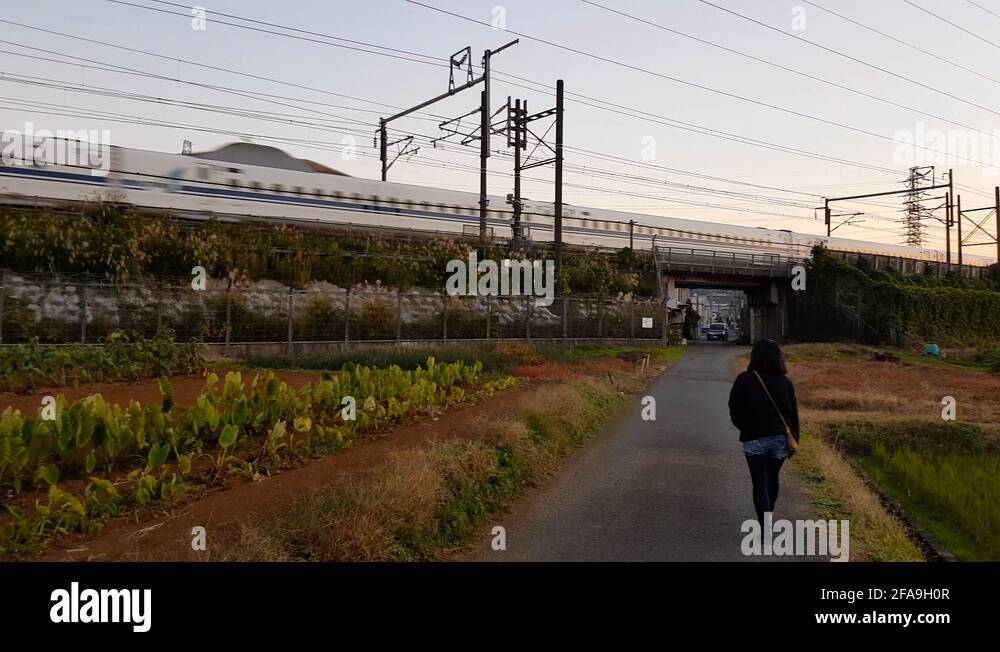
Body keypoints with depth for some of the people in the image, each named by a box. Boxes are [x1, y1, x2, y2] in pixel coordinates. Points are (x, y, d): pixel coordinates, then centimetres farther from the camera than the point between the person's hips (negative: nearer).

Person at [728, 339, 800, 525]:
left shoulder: (744, 380, -8)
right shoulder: (785, 382, 1)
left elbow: (735, 412, -5)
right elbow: (793, 414, 3)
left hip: (754, 440, -3)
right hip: (780, 439, 4)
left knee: (760, 484, 2)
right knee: (772, 478, 22)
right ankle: (767, 518, 36)